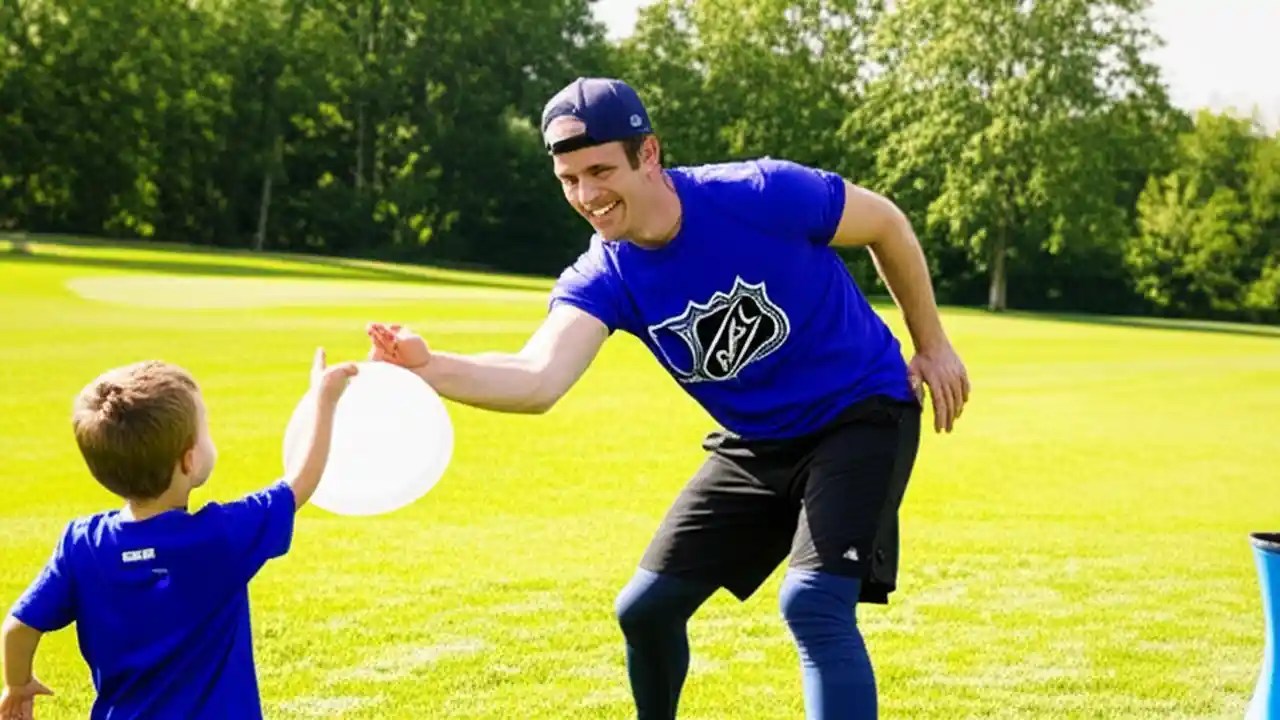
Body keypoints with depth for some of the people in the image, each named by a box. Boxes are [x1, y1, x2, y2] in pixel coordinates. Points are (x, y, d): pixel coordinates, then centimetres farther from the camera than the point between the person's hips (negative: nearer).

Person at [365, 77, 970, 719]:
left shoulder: (763, 194, -27)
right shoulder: (603, 279, -17)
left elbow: (887, 224, -7)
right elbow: (538, 380, -37)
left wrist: (931, 344, 0)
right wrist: (429, 368, -56)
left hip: (862, 417, -5)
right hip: (755, 442, 5)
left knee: (812, 606, -24)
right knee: (645, 610, 7)